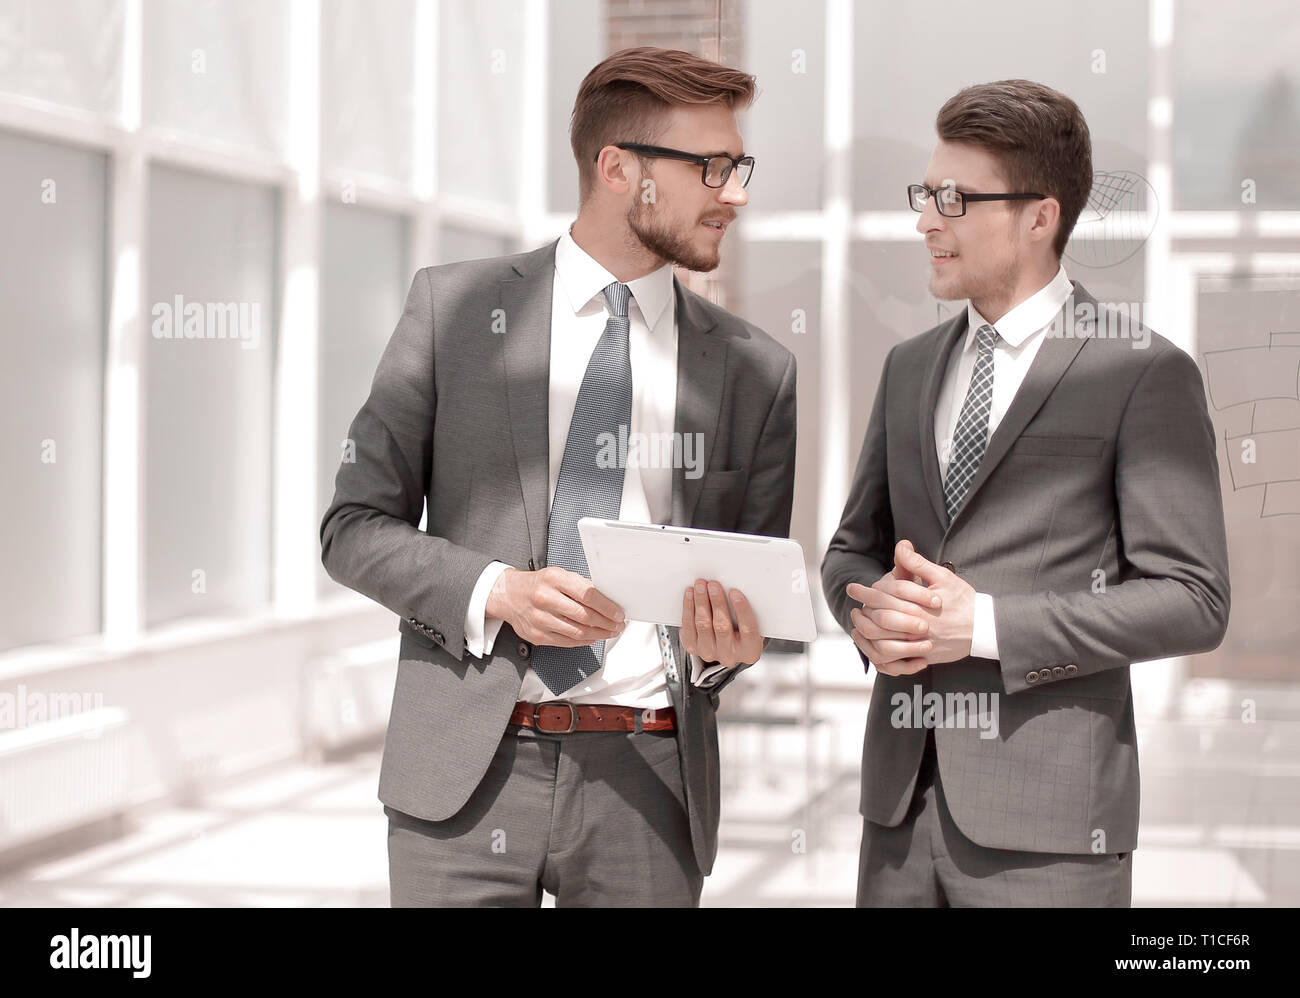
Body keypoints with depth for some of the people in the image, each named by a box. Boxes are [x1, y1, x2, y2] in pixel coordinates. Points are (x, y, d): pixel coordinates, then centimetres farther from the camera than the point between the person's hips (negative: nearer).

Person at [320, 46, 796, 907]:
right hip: (467, 771, -1)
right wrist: (497, 592, -14)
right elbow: (355, 526, 2)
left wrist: (726, 644, -9)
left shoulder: (756, 369, 7)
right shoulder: (456, 308, 2)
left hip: (646, 780, 2)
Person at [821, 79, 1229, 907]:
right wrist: (872, 612, -3)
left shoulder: (1144, 372, -5)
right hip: (903, 792, 6)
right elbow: (852, 547, 21)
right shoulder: (911, 367, 15)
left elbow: (1192, 600, -9)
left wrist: (984, 624, -15)